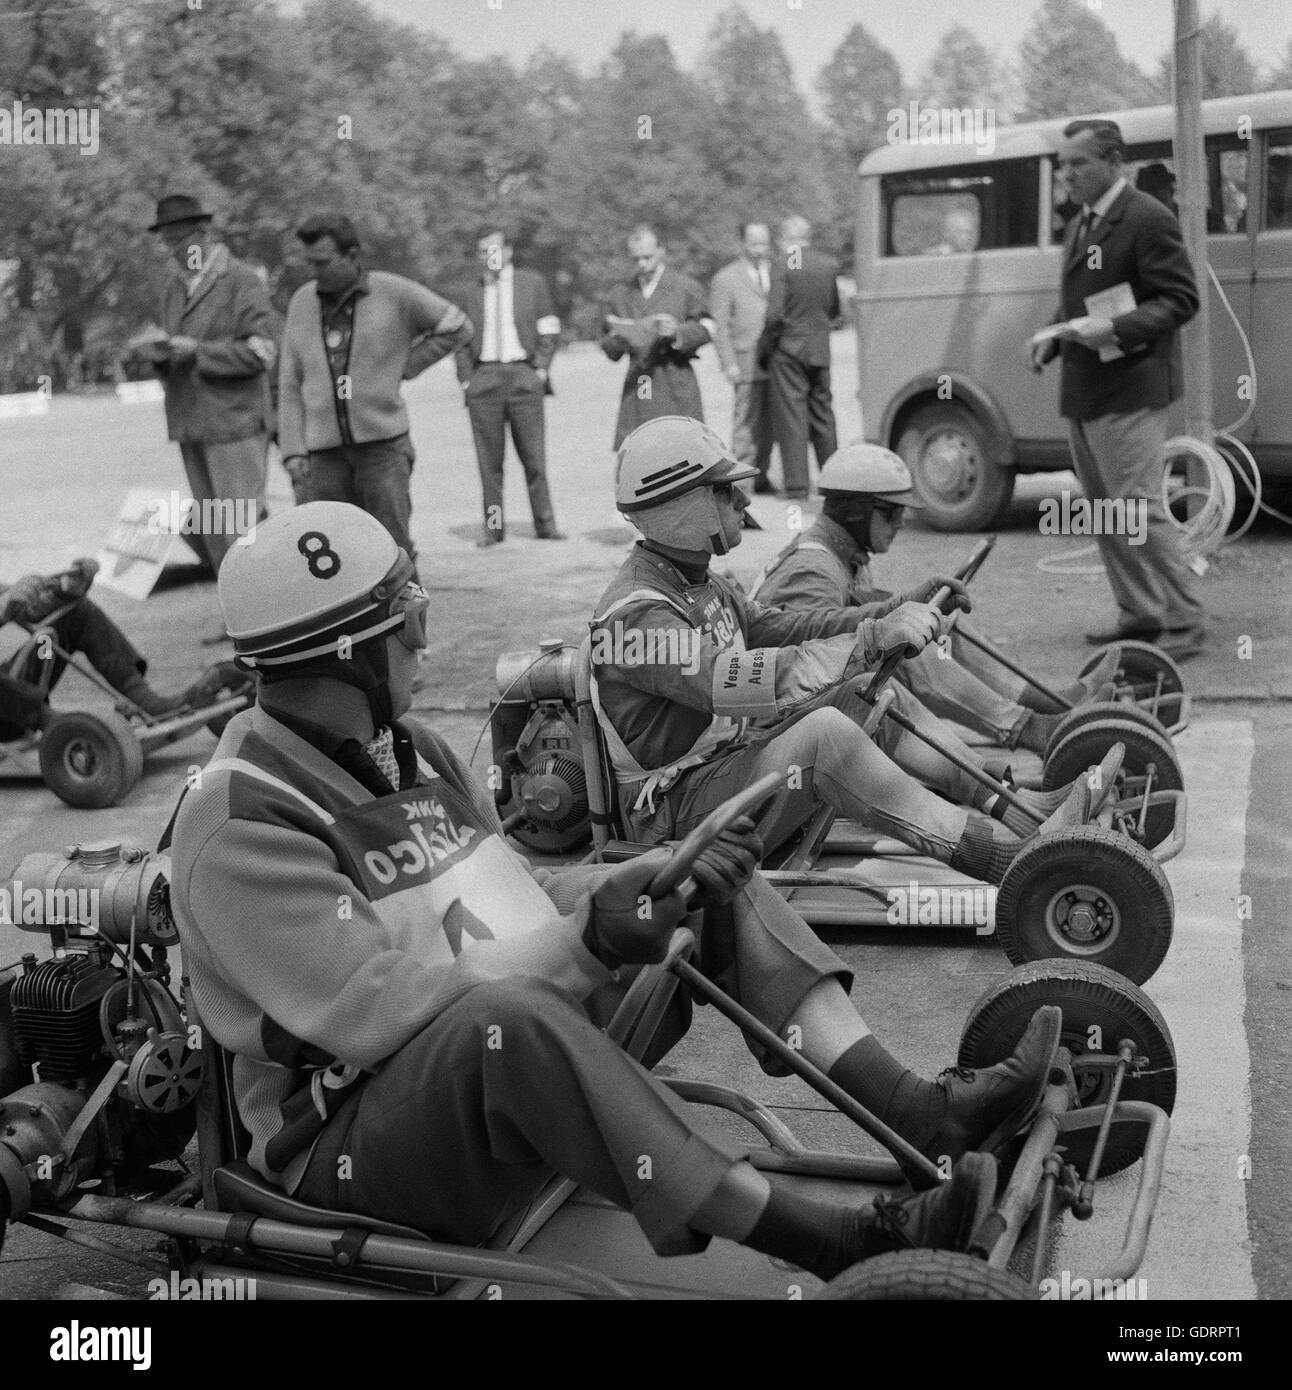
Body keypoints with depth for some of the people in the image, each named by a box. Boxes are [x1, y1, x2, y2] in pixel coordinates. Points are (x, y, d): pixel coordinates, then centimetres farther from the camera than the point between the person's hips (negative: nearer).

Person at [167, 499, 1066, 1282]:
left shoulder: (409, 755, 10)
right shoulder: (240, 828, -18)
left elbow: (515, 902, 12)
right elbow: (375, 1011, -25)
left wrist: (650, 883, -5)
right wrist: (584, 940, -25)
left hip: (519, 1065, 9)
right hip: (358, 1151, -8)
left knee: (709, 882, 2)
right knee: (510, 1017, -41)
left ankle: (918, 1109, -14)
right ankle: (836, 1244, -37)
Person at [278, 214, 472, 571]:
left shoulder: (394, 293, -4)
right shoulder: (302, 303, 7)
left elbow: (458, 328, 5)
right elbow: (291, 384, 9)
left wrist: (402, 367, 0)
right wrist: (292, 449, 0)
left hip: (383, 442, -3)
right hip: (325, 449, 3)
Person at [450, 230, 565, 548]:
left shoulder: (533, 284, 11)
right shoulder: (470, 295, 15)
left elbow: (549, 331, 9)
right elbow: (462, 342, 16)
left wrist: (540, 369, -2)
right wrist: (466, 380, 3)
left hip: (524, 375, -1)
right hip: (483, 377, 1)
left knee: (534, 455, -3)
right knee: (488, 459, -1)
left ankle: (545, 523, 3)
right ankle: (493, 526, 3)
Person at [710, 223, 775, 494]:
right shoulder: (725, 279, 2)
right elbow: (719, 326, -2)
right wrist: (729, 364, -10)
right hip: (747, 363, -5)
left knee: (768, 422, 7)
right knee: (746, 421, -6)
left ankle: (760, 476, 14)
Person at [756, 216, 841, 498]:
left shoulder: (783, 265, -11)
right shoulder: (828, 265, 6)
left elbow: (775, 313, -17)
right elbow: (836, 313, 13)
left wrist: (764, 347, -5)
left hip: (789, 348, -5)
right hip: (820, 350, 5)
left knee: (791, 415, -2)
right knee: (823, 413, 15)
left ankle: (797, 482, -4)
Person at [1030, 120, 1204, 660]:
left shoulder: (1148, 219, -10)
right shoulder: (1077, 227, 17)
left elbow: (1181, 300, -13)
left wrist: (1117, 328, -25)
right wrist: (1052, 338, 6)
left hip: (1129, 389, -9)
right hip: (1081, 391, 9)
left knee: (1138, 508, -10)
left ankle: (1185, 623, -1)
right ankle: (1139, 614, 23)